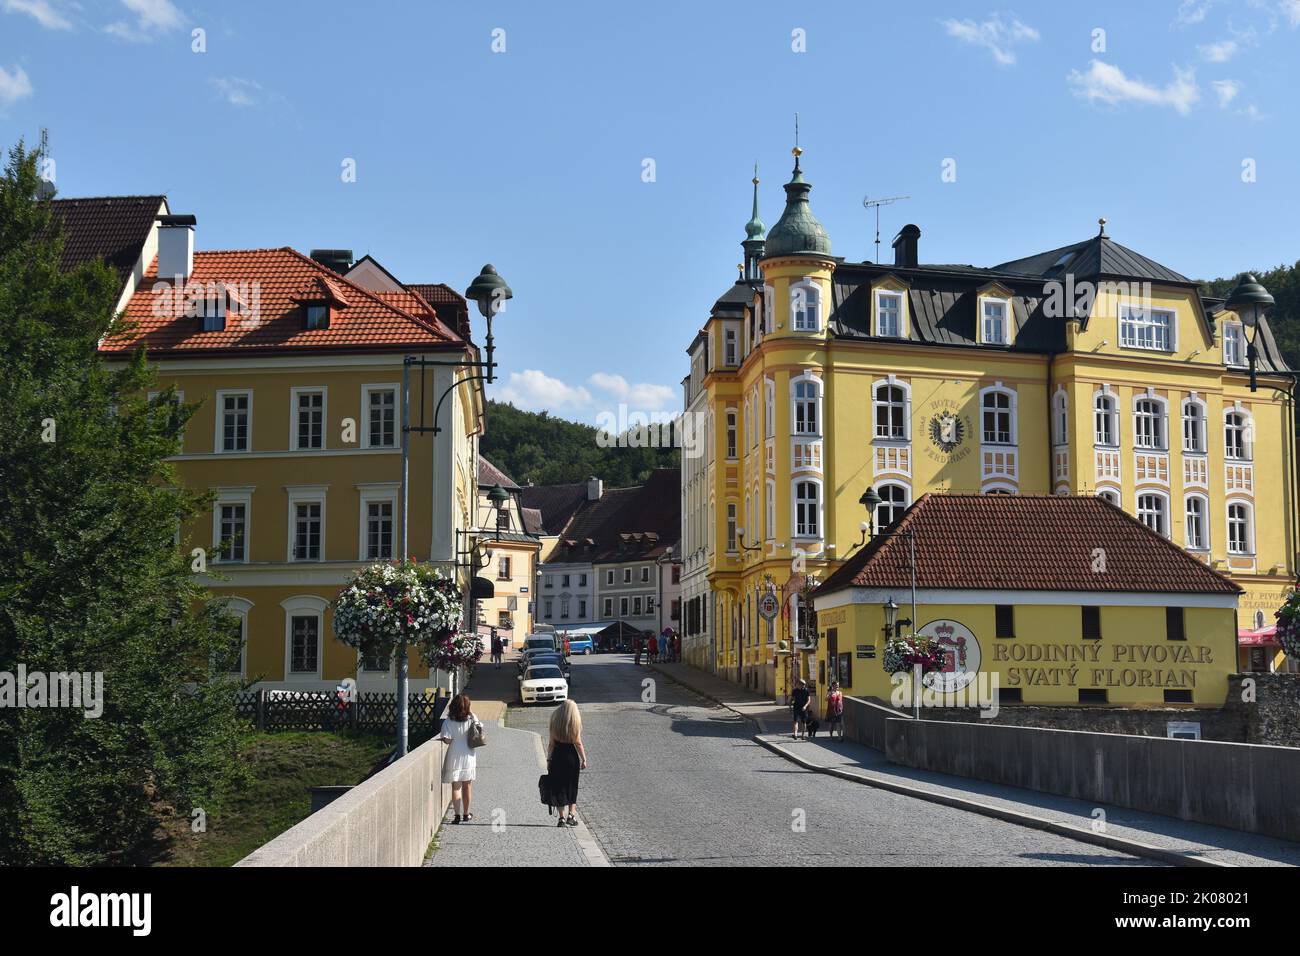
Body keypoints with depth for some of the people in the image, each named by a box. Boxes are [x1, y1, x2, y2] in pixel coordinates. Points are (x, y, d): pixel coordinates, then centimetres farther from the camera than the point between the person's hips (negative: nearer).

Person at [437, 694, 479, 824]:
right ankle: (466, 814, 23)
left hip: (454, 757, -2)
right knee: (467, 786, 14)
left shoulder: (448, 722, -11)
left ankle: (457, 815, -3)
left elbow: (447, 740, -15)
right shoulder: (472, 718, -5)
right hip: (468, 755, 2)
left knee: (456, 787, 4)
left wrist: (440, 737, 3)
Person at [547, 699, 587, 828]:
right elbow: (578, 744, -6)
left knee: (559, 788, 6)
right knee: (572, 788, 13)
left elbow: (552, 744, 0)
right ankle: (571, 815, 6)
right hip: (572, 757, -1)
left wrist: (548, 760, 6)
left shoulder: (555, 722, -1)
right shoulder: (575, 724, -5)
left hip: (557, 757, 1)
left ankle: (562, 817, 3)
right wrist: (584, 759, 0)